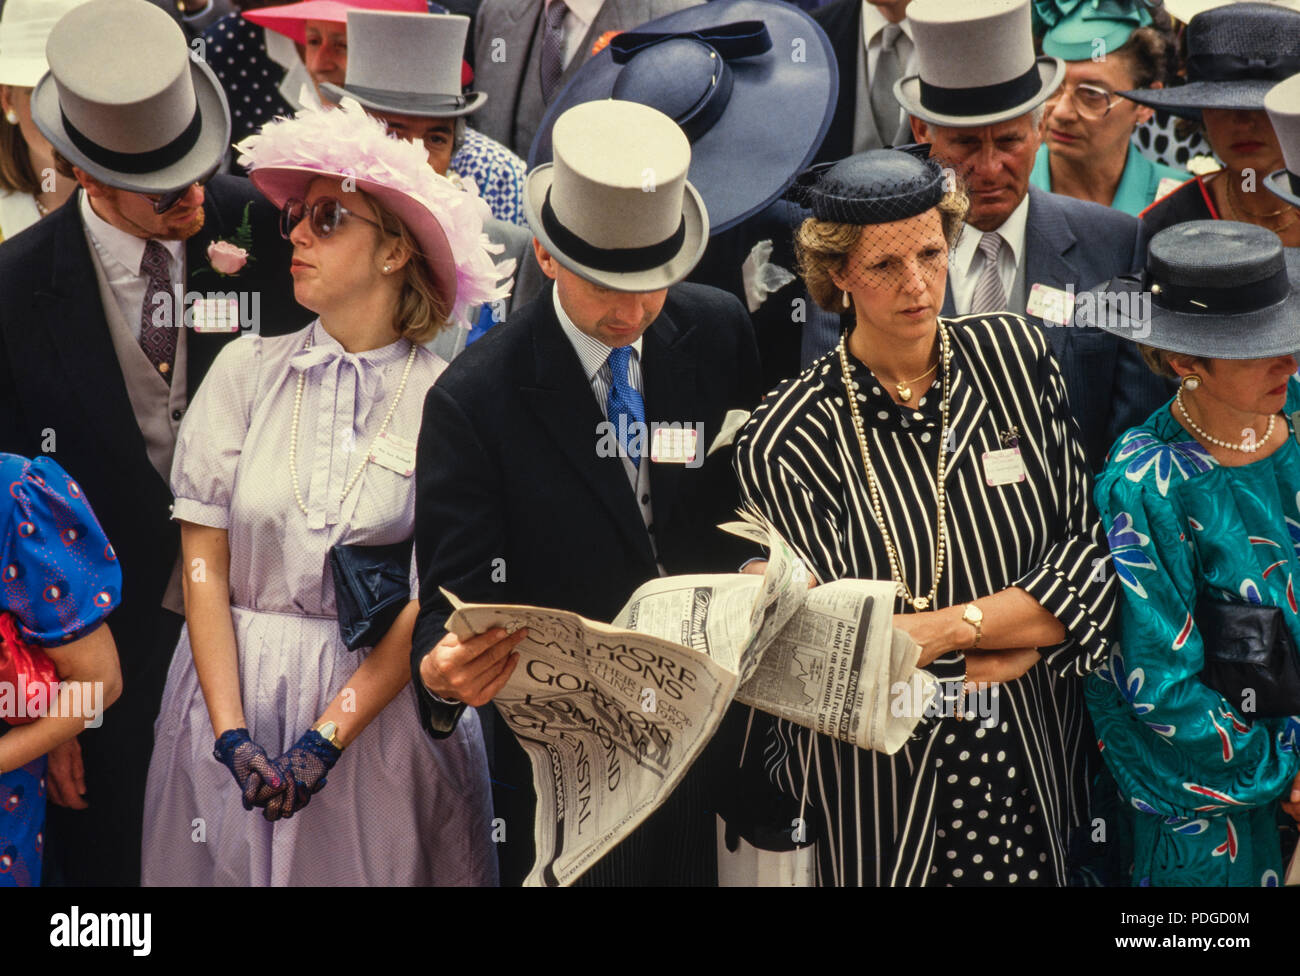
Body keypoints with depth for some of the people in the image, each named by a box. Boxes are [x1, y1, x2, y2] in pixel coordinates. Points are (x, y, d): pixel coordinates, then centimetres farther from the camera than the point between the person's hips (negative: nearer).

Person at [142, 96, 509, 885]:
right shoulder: (247, 371, -1)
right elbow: (203, 562, -2)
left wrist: (327, 738, -16)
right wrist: (231, 732, -11)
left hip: (382, 702, -2)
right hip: (235, 688, 2)